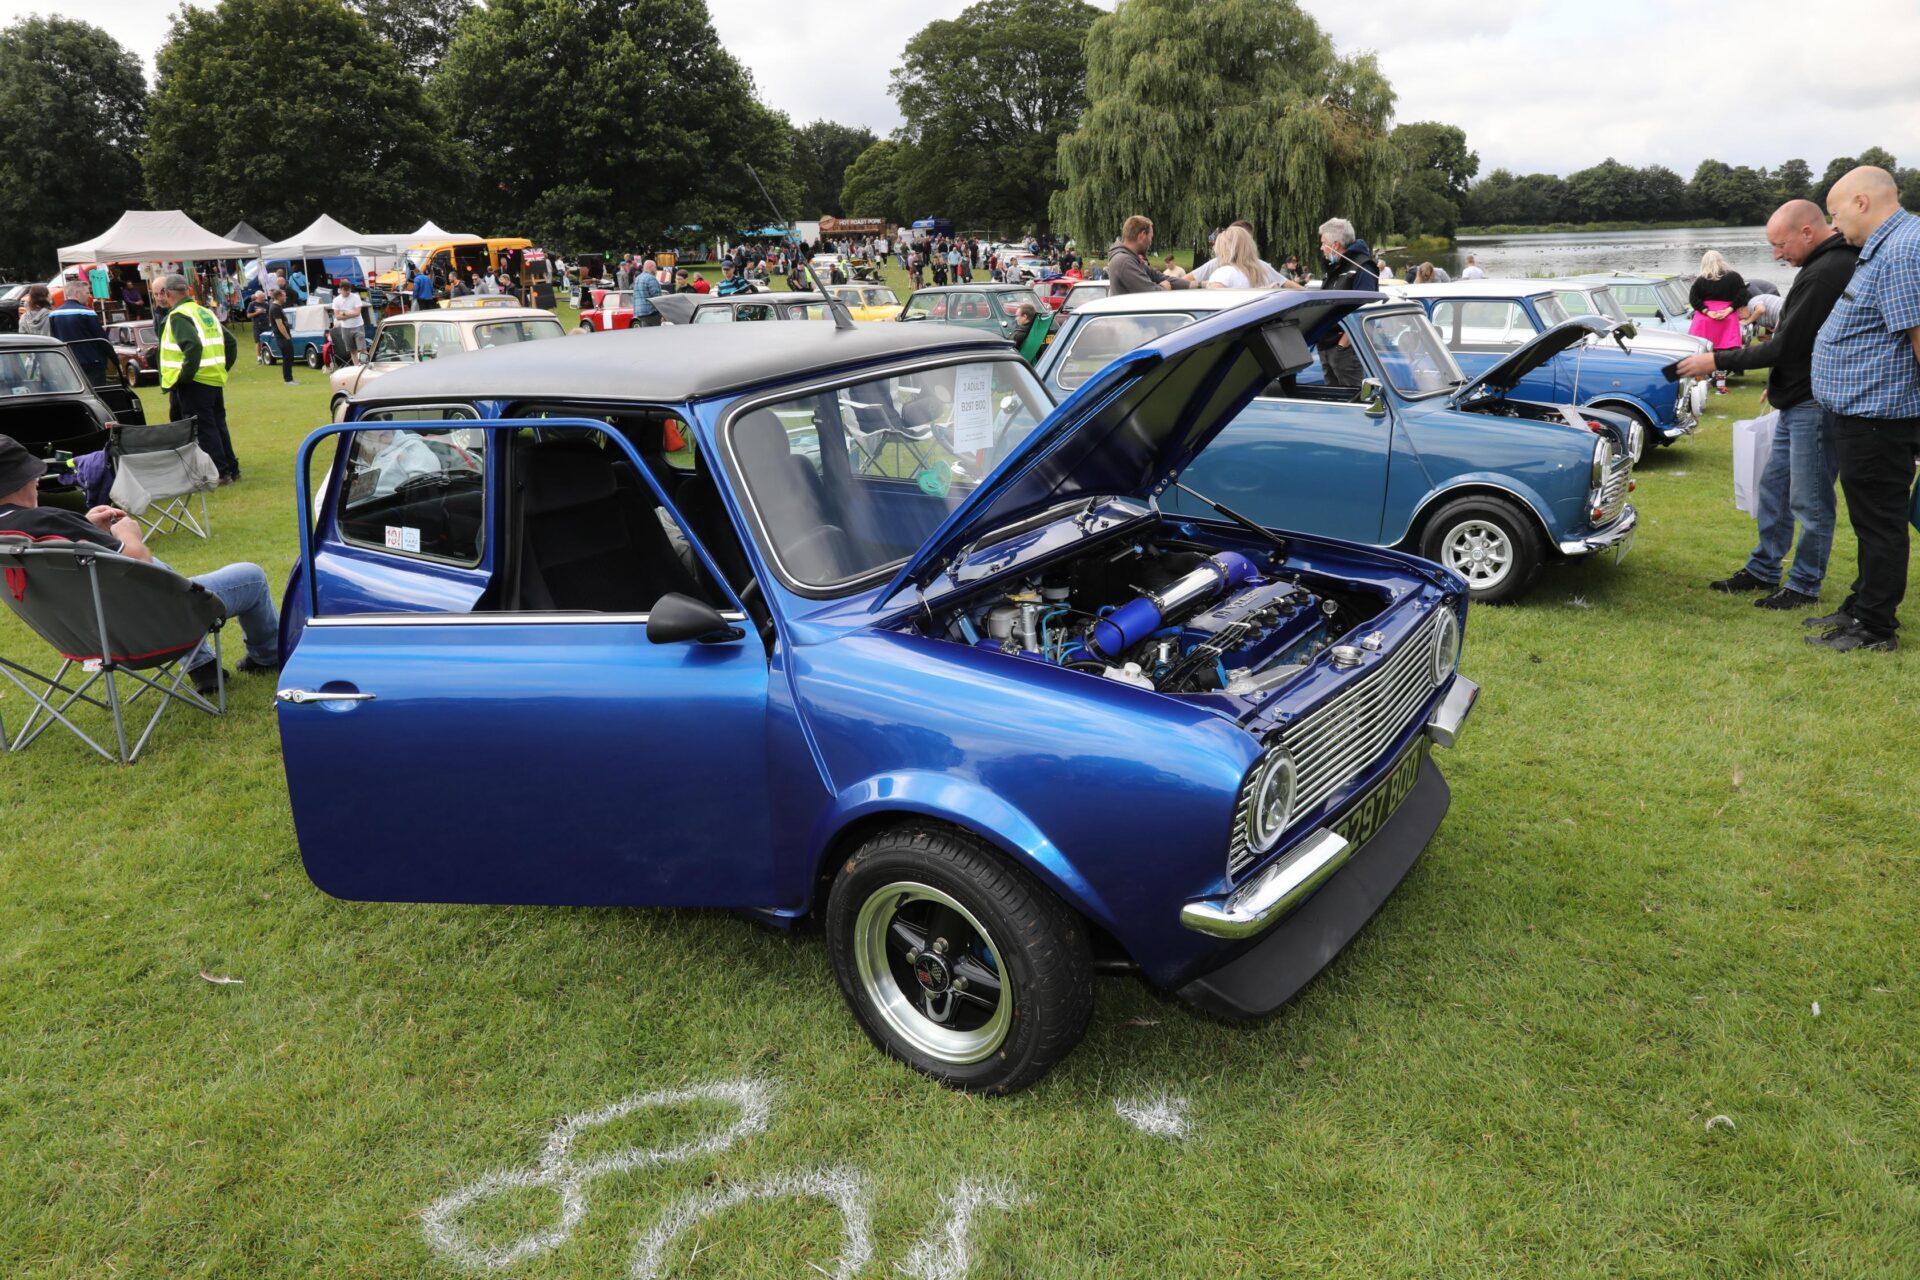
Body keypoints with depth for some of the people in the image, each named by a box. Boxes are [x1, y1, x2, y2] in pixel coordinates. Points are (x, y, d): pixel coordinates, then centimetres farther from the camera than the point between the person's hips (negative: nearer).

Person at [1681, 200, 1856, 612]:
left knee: (1810, 501, 0)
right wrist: (1780, 380, 18)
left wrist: (1717, 361, -14)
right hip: (1795, 401, 11)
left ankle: (1804, 586, 11)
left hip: (1814, 404, -11)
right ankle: (1762, 570, 28)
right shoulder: (1831, 263, 11)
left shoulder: (1826, 273, -21)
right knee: (1773, 489, 17)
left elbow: (1785, 346, -21)